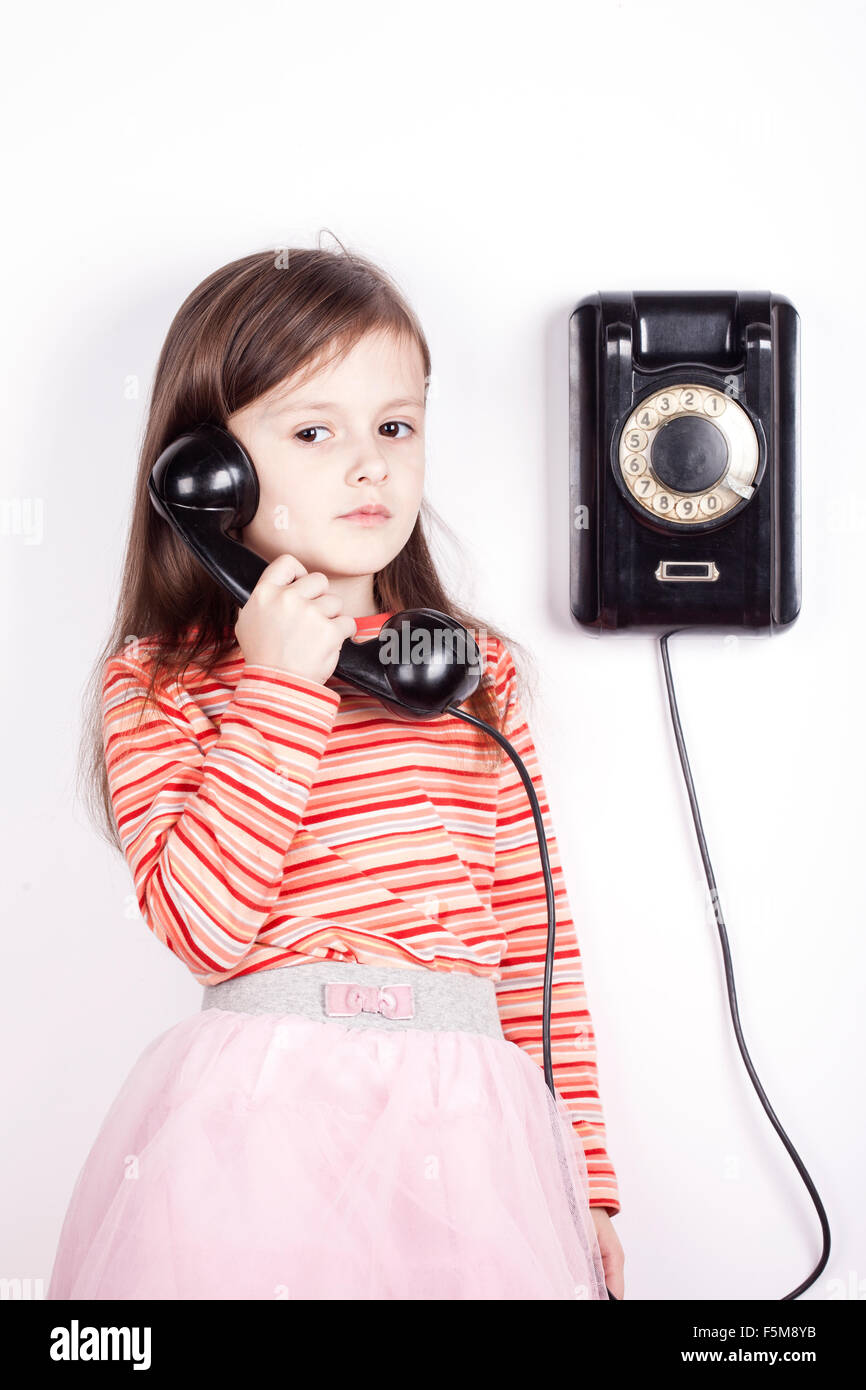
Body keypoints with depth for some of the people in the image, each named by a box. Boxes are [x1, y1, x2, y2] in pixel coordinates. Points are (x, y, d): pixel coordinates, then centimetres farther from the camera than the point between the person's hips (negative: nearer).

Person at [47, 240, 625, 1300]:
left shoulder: (475, 670, 10)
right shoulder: (158, 684, 0)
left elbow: (534, 930, 10)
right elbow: (202, 923, -15)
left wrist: (583, 1177, 8)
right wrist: (280, 686, -15)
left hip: (469, 1122, 3)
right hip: (260, 1128, -3)